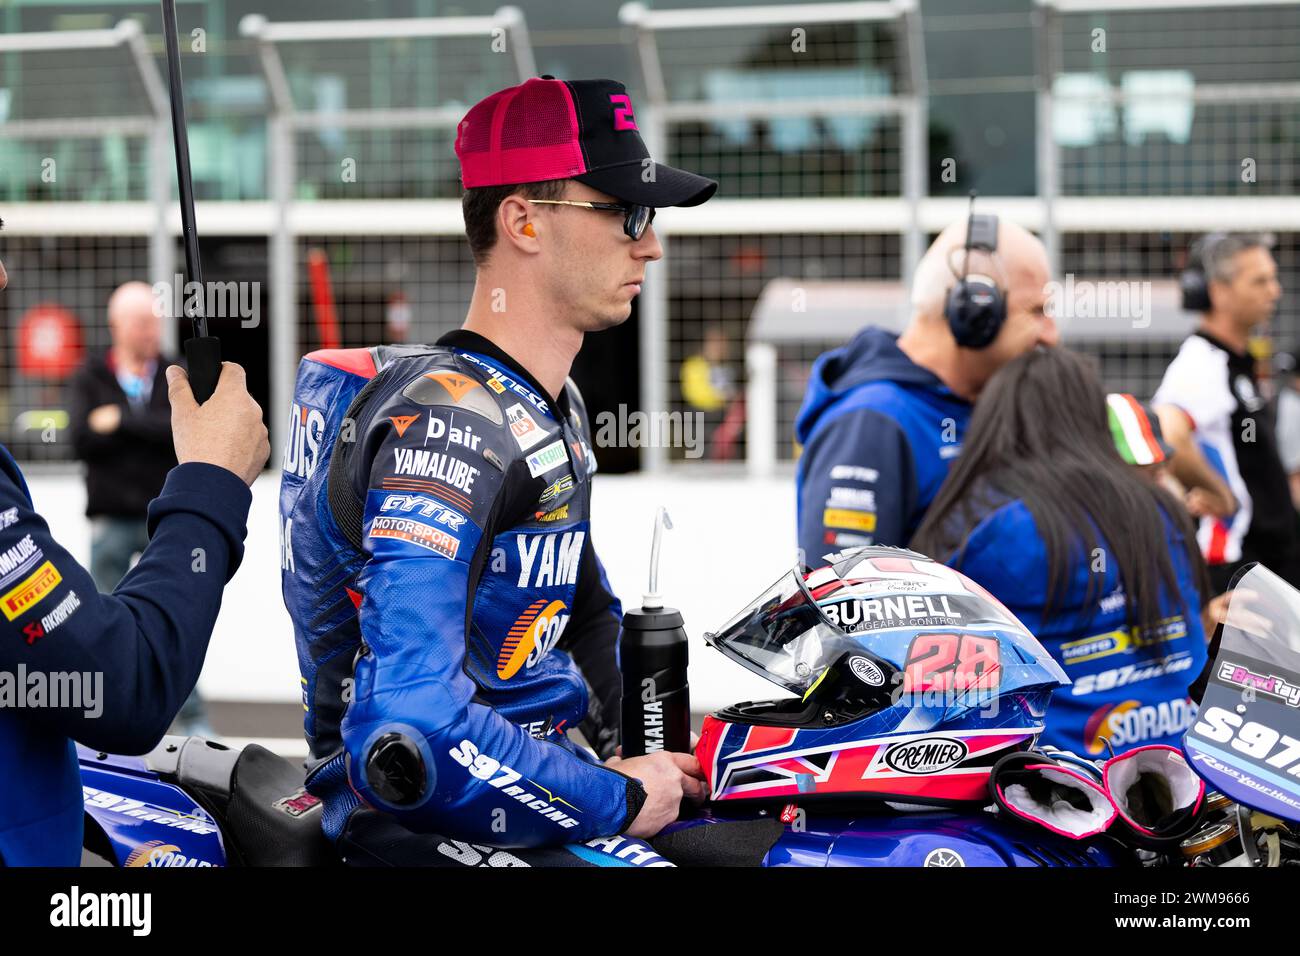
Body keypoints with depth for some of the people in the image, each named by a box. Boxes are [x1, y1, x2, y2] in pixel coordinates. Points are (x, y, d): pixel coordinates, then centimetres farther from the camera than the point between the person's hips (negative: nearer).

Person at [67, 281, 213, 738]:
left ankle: (190, 717, 5)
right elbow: (84, 439, -10)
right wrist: (151, 430, -13)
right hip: (111, 519, 0)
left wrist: (122, 422, -12)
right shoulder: (89, 379, 4)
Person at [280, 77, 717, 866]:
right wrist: (620, 801, -19)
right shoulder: (445, 421, -19)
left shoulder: (554, 411, 14)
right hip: (428, 823, -10)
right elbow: (407, 736, -29)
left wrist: (648, 758, 12)